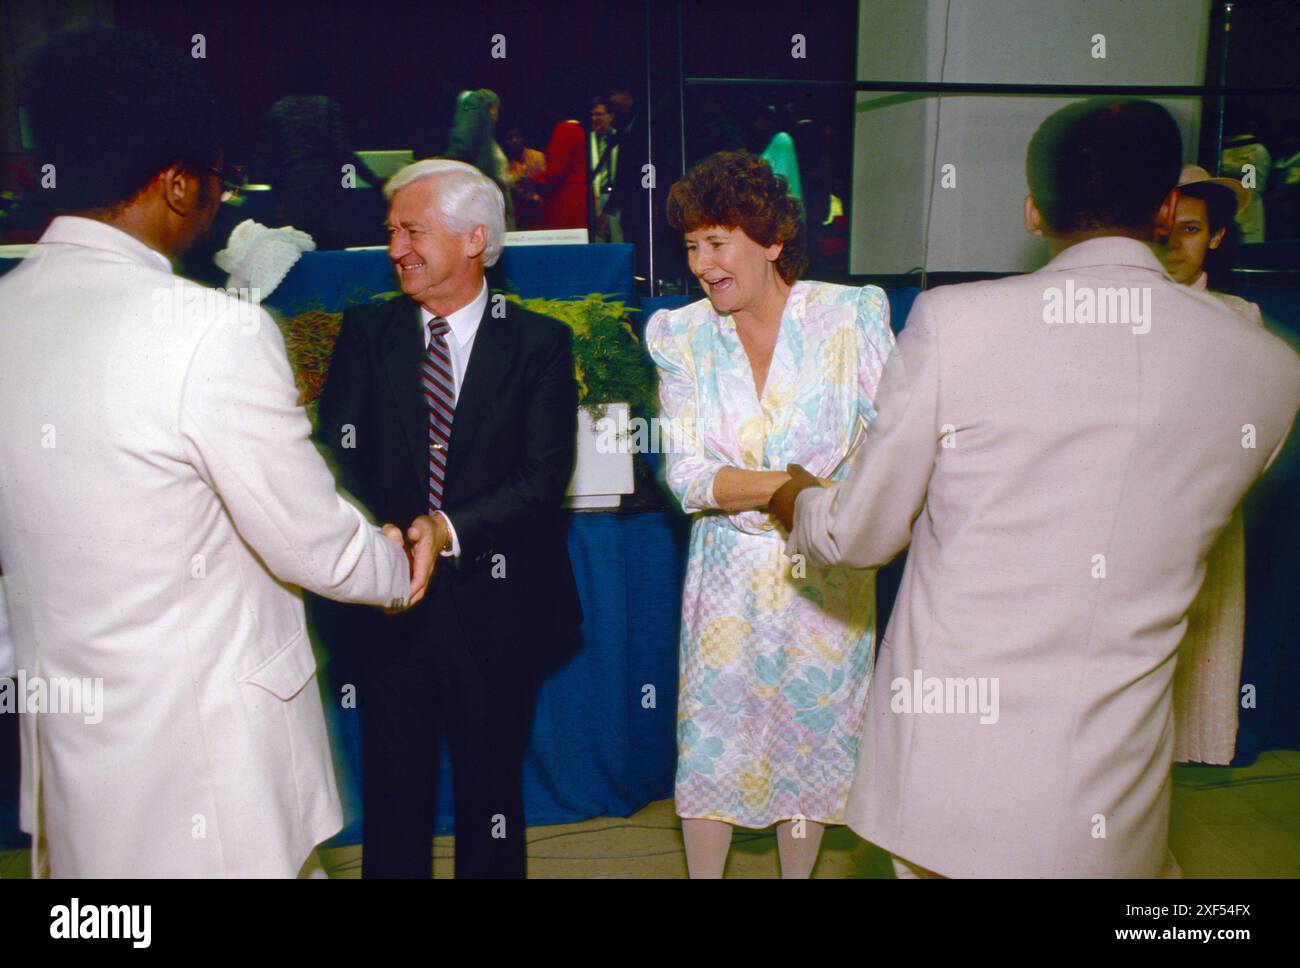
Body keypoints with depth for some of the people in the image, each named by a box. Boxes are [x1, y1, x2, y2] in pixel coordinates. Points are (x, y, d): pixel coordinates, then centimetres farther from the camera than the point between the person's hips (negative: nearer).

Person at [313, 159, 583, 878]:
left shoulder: (539, 343, -2)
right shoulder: (366, 333, 5)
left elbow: (545, 476, -11)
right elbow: (336, 455, -6)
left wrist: (449, 530, -26)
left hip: (493, 610, -1)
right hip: (389, 606, 2)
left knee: (491, 788, 14)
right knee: (393, 797, 11)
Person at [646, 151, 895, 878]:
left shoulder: (850, 315, -6)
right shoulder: (684, 335, -2)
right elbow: (687, 476, -10)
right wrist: (798, 485, -26)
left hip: (827, 575, -1)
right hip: (730, 574, 1)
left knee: (813, 742, 13)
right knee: (712, 743, 10)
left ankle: (800, 870, 35)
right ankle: (704, 873, 32)